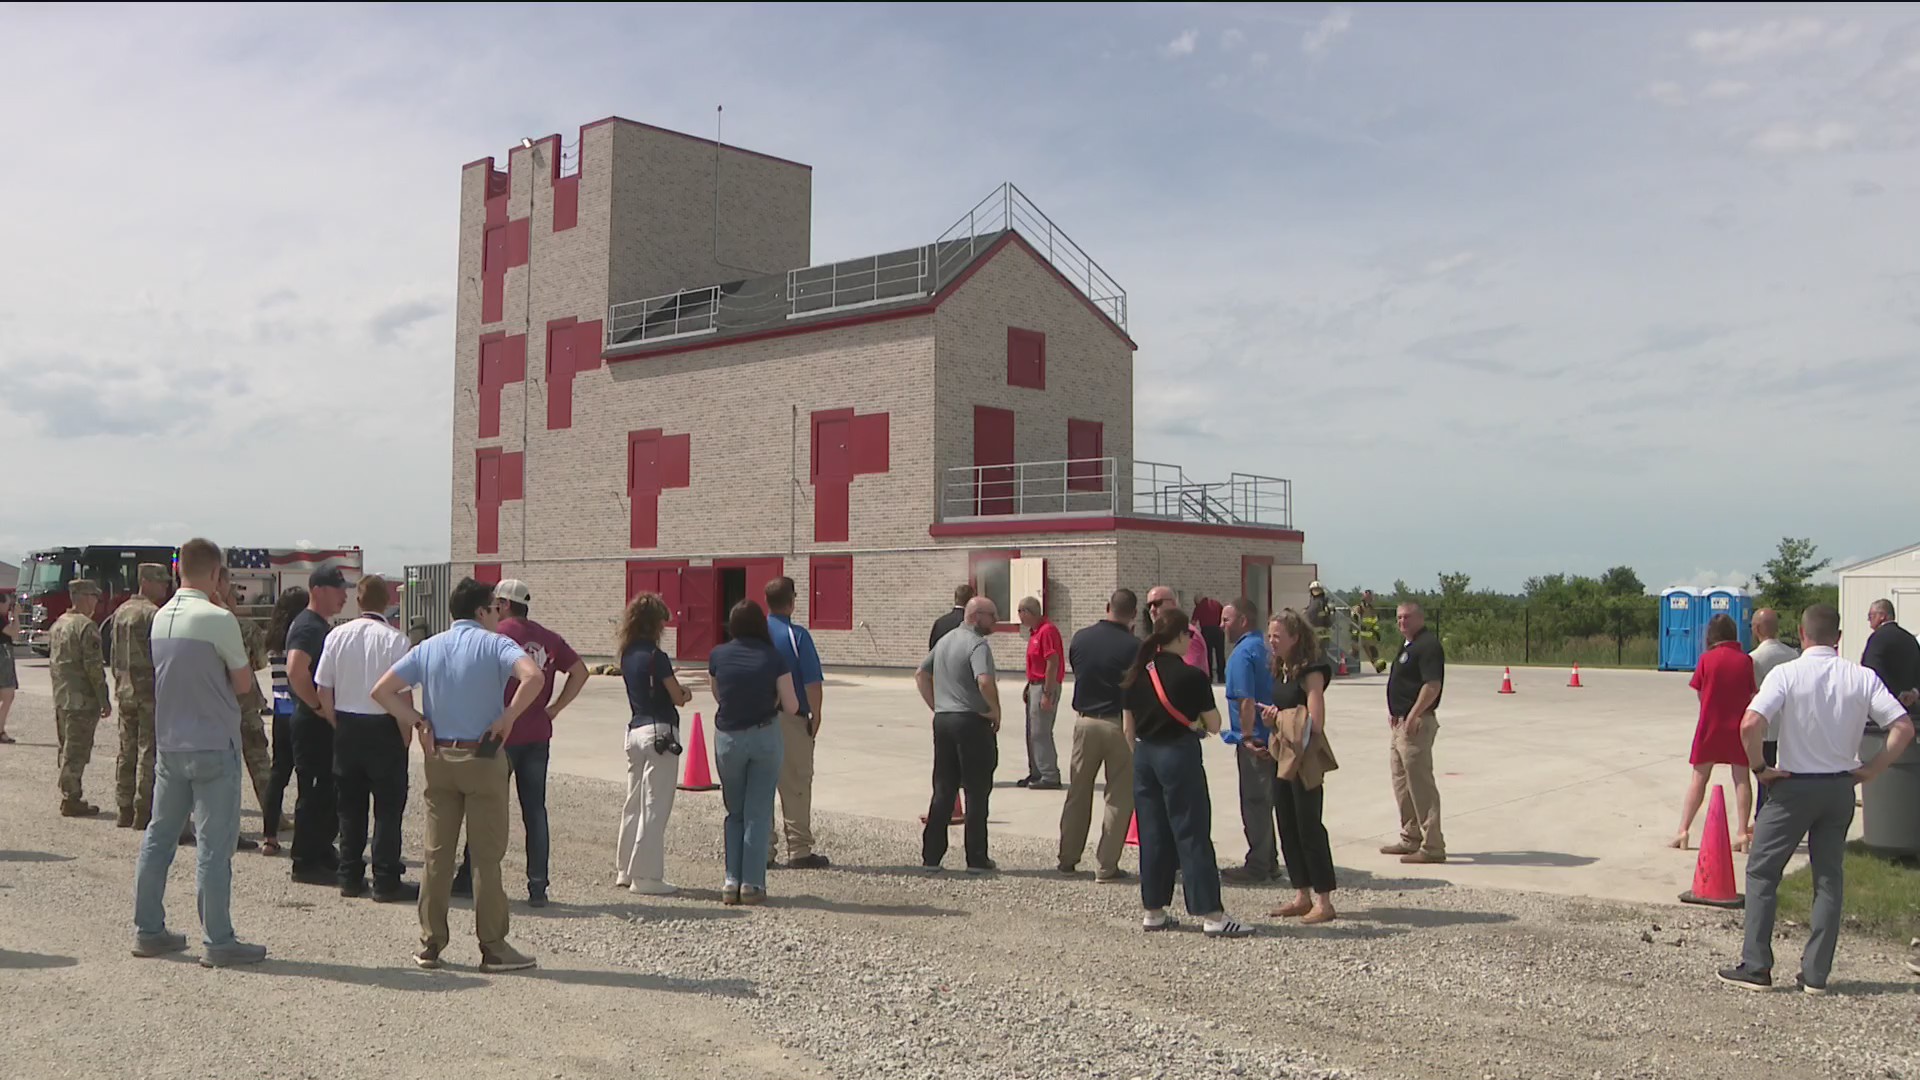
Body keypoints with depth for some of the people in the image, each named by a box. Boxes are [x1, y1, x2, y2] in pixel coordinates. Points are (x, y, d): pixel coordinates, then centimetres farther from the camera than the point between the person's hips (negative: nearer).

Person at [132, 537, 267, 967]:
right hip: (213, 747, -7)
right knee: (214, 846, -3)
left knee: (158, 836, 14)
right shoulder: (218, 619, -16)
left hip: (169, 745, 7)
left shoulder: (161, 618, 6)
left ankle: (148, 931, 23)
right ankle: (217, 942, 1)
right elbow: (243, 682, -6)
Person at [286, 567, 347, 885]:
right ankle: (306, 863, 2)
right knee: (313, 793, -4)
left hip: (326, 724, 10)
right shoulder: (308, 626, -16)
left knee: (328, 792, 15)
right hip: (314, 724, -10)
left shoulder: (323, 626, 16)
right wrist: (319, 707, -23)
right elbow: (295, 671, -31)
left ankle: (323, 853, 25)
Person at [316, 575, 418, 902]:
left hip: (346, 728, 5)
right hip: (383, 727, -4)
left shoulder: (337, 635, 0)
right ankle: (386, 882, 5)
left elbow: (323, 691, 3)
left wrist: (339, 725, 15)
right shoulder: (395, 639, -14)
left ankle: (350, 878, 19)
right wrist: (406, 735, -2)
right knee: (387, 808, 3)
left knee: (350, 806, 14)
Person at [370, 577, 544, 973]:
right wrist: (508, 717, -14)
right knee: (486, 855, 0)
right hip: (483, 758, -5)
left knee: (437, 853, 10)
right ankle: (493, 947, 5)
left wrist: (418, 721, 5)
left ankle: (430, 944, 15)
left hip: (439, 758, 5)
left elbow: (381, 691, 5)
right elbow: (534, 676, -25)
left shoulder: (427, 649, 8)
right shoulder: (494, 644, -7)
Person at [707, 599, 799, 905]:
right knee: (758, 813, 5)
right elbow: (791, 707, -6)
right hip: (766, 737, -2)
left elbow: (718, 697, 10)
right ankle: (752, 883, 4)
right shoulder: (774, 658, -8)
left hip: (728, 738, 2)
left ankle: (732, 882, 11)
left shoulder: (717, 656, -3)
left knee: (735, 813, 16)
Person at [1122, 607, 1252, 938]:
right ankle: (1211, 914, -1)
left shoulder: (1136, 675, 5)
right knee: (1193, 835, -2)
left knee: (1152, 835, 12)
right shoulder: (1191, 676, -13)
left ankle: (1153, 911, 17)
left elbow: (1129, 729, 10)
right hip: (1179, 755, -6)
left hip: (1144, 756, 6)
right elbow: (1214, 725, -6)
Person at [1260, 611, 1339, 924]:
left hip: (1306, 759, -9)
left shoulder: (1311, 672, -14)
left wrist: (1280, 717, -10)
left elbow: (1315, 722, -21)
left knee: (1309, 827, -4)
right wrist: (1272, 718, 1)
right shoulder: (1280, 671, 11)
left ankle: (1324, 900, 3)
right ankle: (1302, 895, 21)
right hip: (1283, 757, 9)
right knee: (1287, 828, 11)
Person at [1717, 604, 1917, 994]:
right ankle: (1816, 974, 14)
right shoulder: (1863, 678, -3)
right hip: (1840, 788, 4)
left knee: (1761, 872, 7)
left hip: (1794, 786, -4)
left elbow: (1750, 724, -26)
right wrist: (1872, 769, 1)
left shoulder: (1786, 674, -13)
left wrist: (1759, 767, -11)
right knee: (1829, 878, 13)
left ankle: (1756, 967, 5)